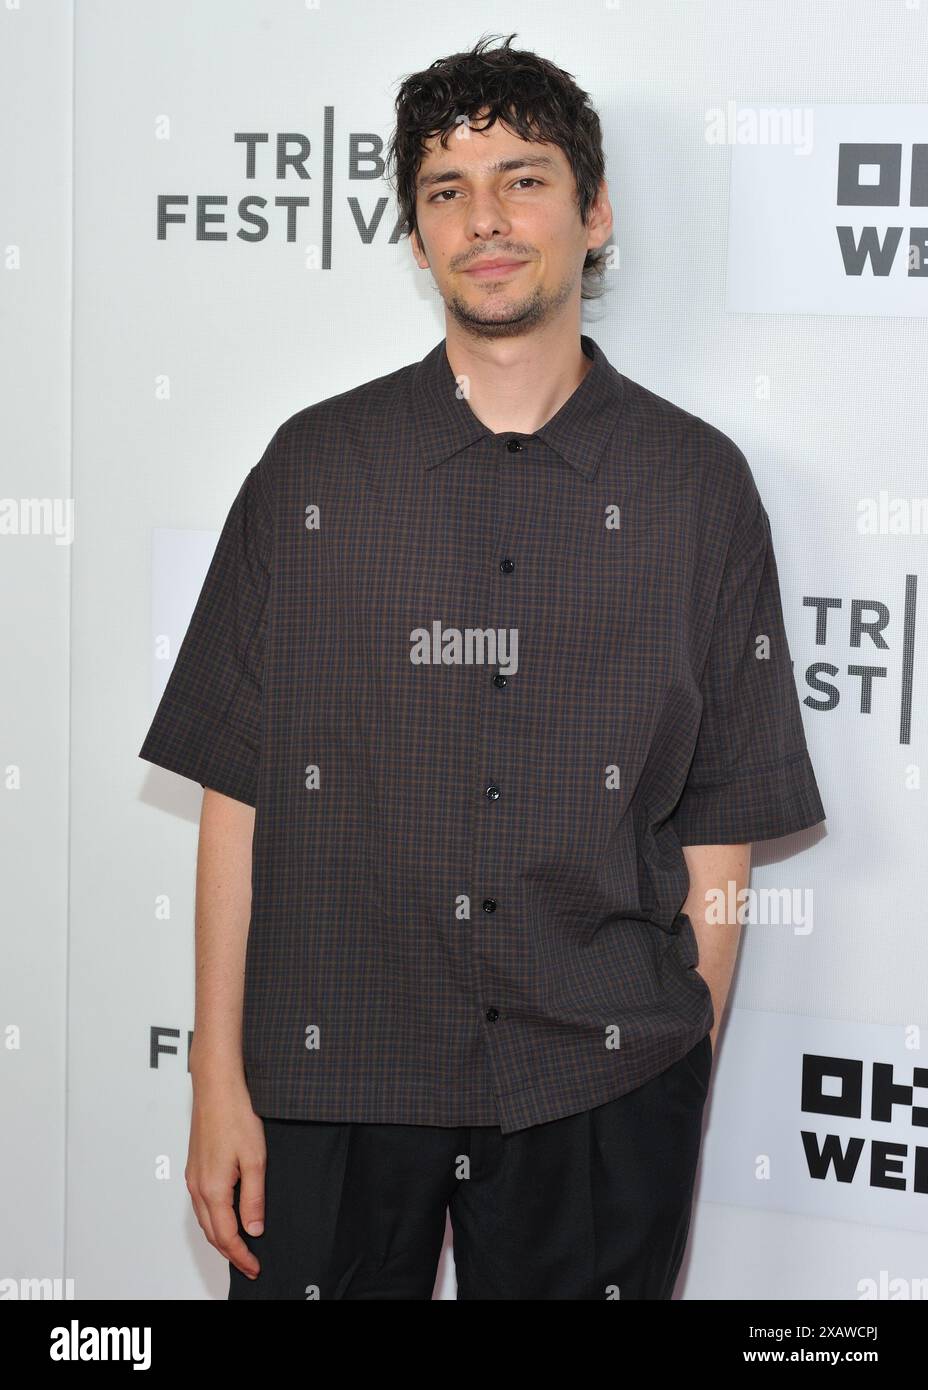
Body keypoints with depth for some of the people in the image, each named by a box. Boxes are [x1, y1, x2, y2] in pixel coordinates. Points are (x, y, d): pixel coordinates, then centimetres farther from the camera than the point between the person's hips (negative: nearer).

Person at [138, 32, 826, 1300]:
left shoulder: (698, 485, 2)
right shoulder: (313, 468, 3)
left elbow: (719, 826, 3)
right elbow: (238, 791, 1)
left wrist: (683, 1074, 1)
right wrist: (219, 1077, -2)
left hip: (600, 1095, 0)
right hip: (330, 1076, 1)